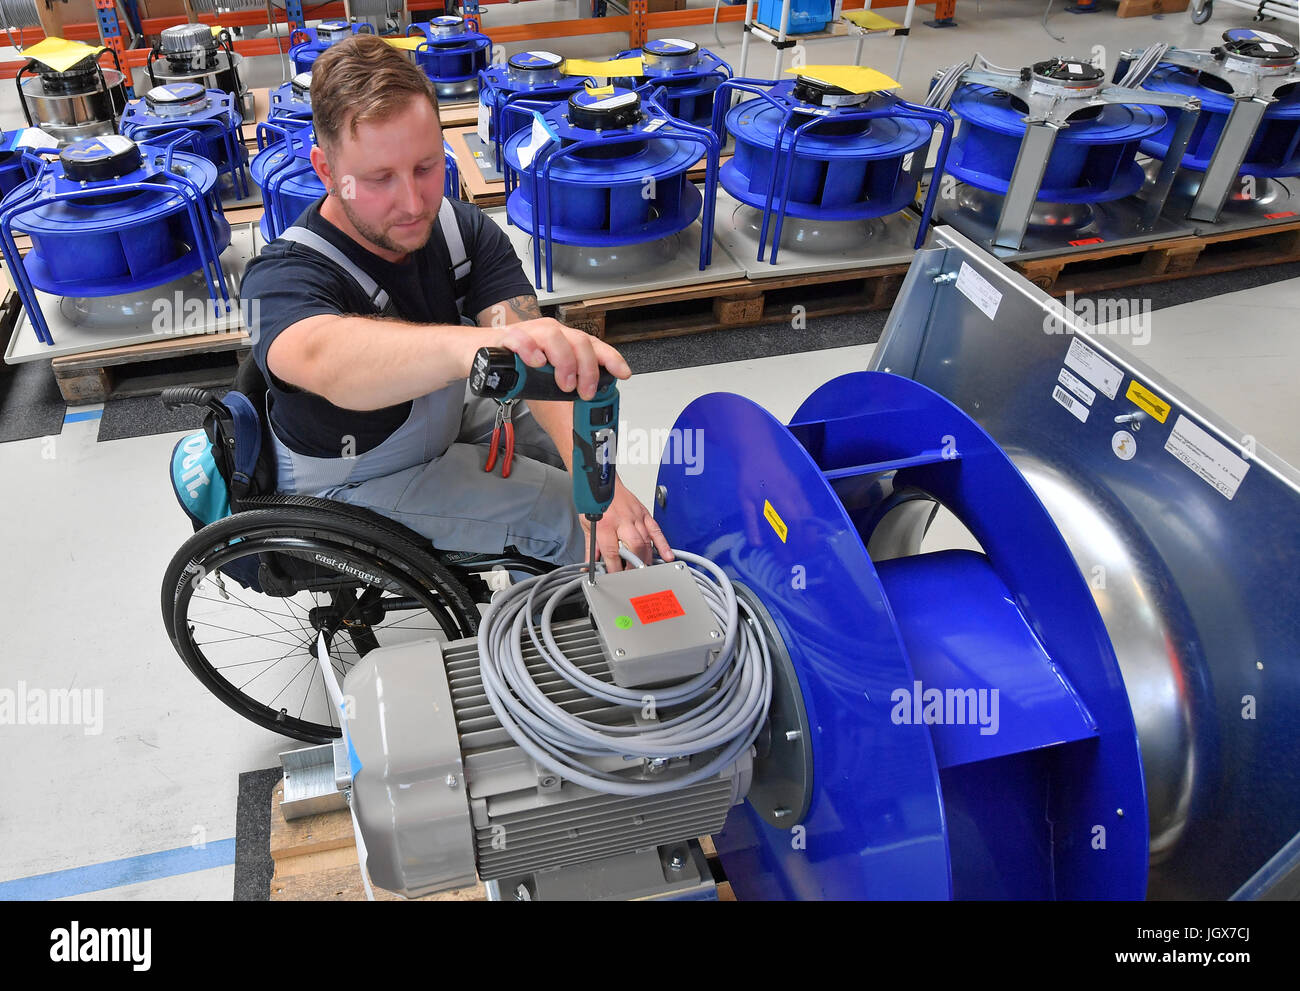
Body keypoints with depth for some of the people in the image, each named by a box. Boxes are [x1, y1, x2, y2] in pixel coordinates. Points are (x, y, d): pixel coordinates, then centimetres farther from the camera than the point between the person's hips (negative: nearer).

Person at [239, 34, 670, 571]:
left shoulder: (464, 230, -16)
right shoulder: (285, 277, -33)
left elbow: (539, 355, -31)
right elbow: (325, 360, -58)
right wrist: (477, 344, -79)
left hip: (445, 417, 6)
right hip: (359, 479, -6)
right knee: (566, 521, -16)